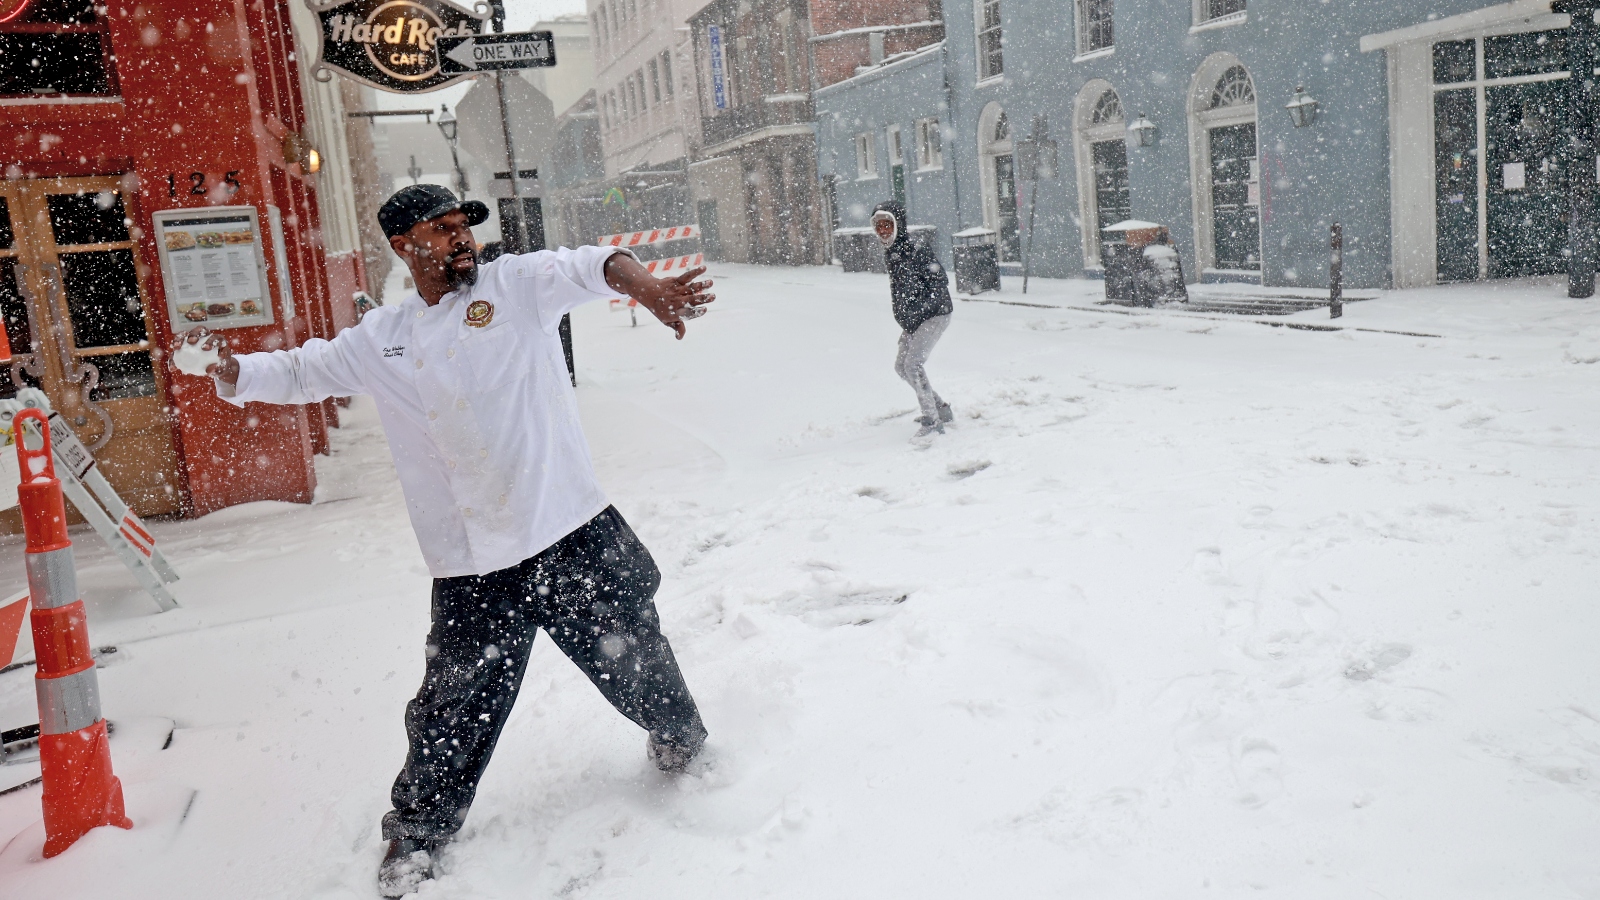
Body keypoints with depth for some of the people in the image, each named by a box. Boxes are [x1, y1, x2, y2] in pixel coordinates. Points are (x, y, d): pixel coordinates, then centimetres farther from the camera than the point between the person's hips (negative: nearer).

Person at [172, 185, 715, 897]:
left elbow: (590, 266, -16)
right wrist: (230, 368, -7)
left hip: (578, 535, -1)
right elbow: (298, 372, 15)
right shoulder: (379, 340, 10)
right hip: (473, 569, 1)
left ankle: (683, 747, 44)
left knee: (636, 659, 14)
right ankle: (415, 837, 29)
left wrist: (644, 286, -39)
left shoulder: (519, 284, 1)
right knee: (453, 712, 4)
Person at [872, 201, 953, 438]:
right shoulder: (890, 254, 7)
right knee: (901, 366, 14)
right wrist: (904, 318, 15)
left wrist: (917, 311, -25)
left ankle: (932, 421, -13)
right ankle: (941, 409, 26)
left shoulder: (917, 251, -19)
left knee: (913, 364, -20)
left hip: (935, 315, -10)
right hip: (913, 320, 10)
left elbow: (940, 285, -21)